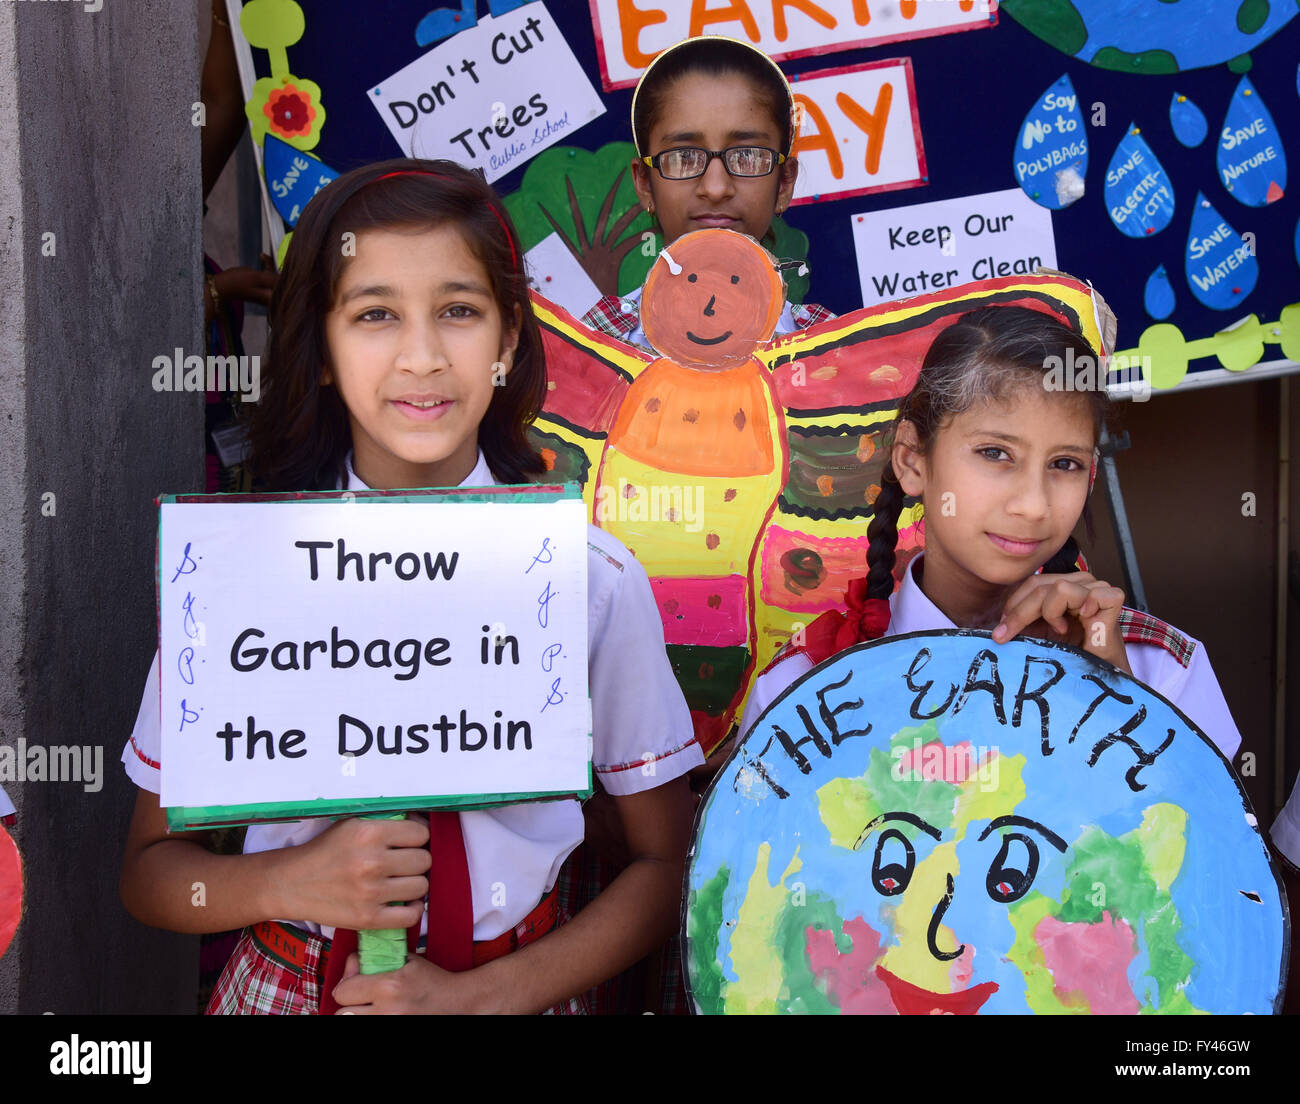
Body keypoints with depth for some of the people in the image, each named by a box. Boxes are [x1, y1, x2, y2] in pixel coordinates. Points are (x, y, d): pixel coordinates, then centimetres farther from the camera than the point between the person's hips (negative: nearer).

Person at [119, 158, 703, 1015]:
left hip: (516, 989, -1)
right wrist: (293, 882, -17)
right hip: (285, 988, 2)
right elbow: (151, 868, 1)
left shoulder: (592, 576, -9)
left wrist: (488, 993, -14)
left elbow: (665, 865, -2)